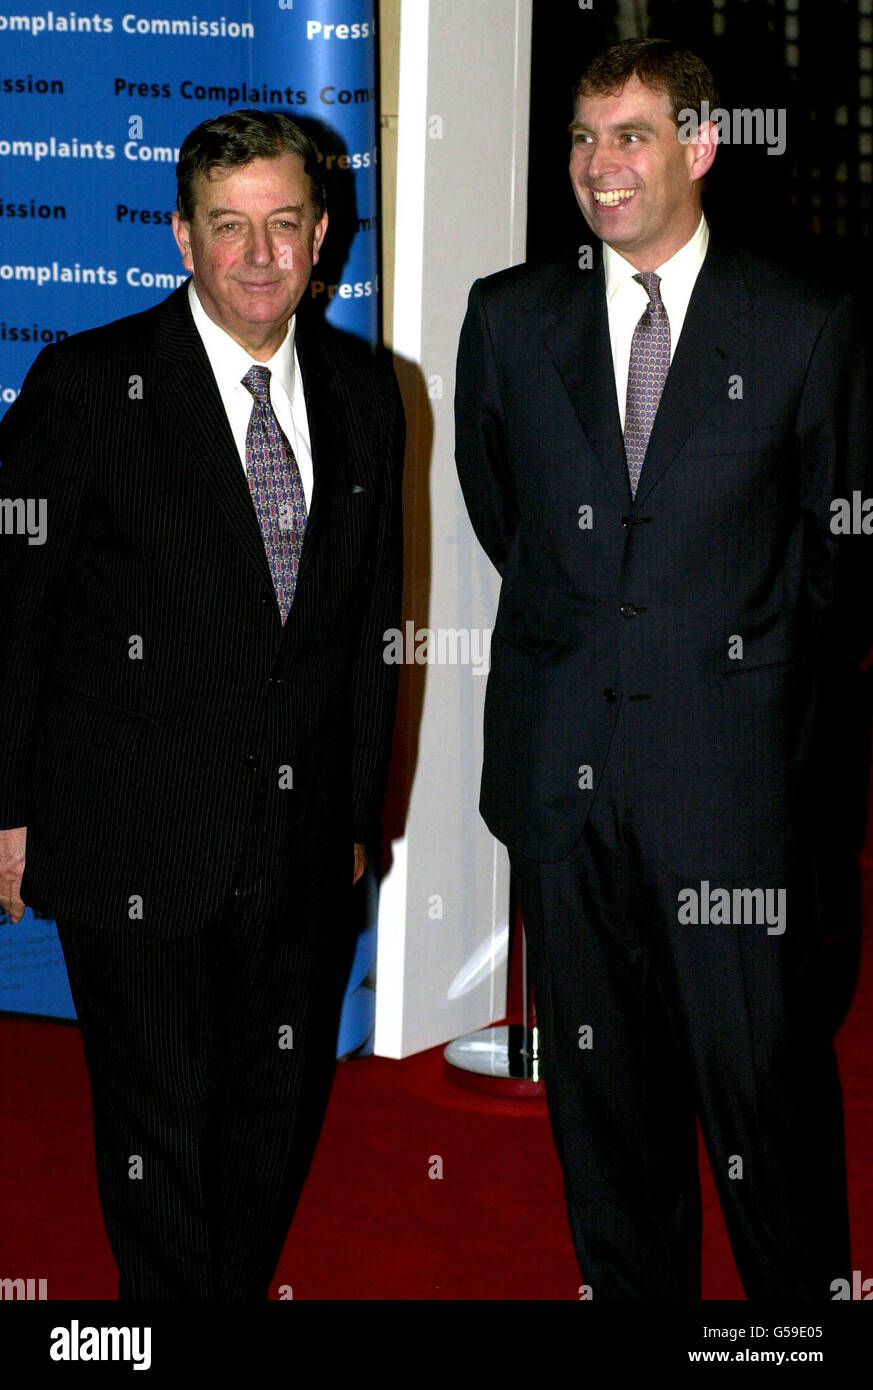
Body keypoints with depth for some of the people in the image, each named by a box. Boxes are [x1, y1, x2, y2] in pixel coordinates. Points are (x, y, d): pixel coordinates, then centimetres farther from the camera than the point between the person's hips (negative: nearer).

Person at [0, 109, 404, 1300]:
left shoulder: (363, 391, 6)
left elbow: (372, 615, 12)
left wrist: (361, 809, 13)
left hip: (305, 847, 5)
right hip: (138, 844, -4)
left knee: (283, 1112, 14)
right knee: (161, 1120, 5)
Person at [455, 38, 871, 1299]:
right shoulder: (509, 319, 7)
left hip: (736, 768, -3)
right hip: (563, 762, 3)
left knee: (764, 1075, -2)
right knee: (601, 1085, 11)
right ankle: (630, 1290, 25)